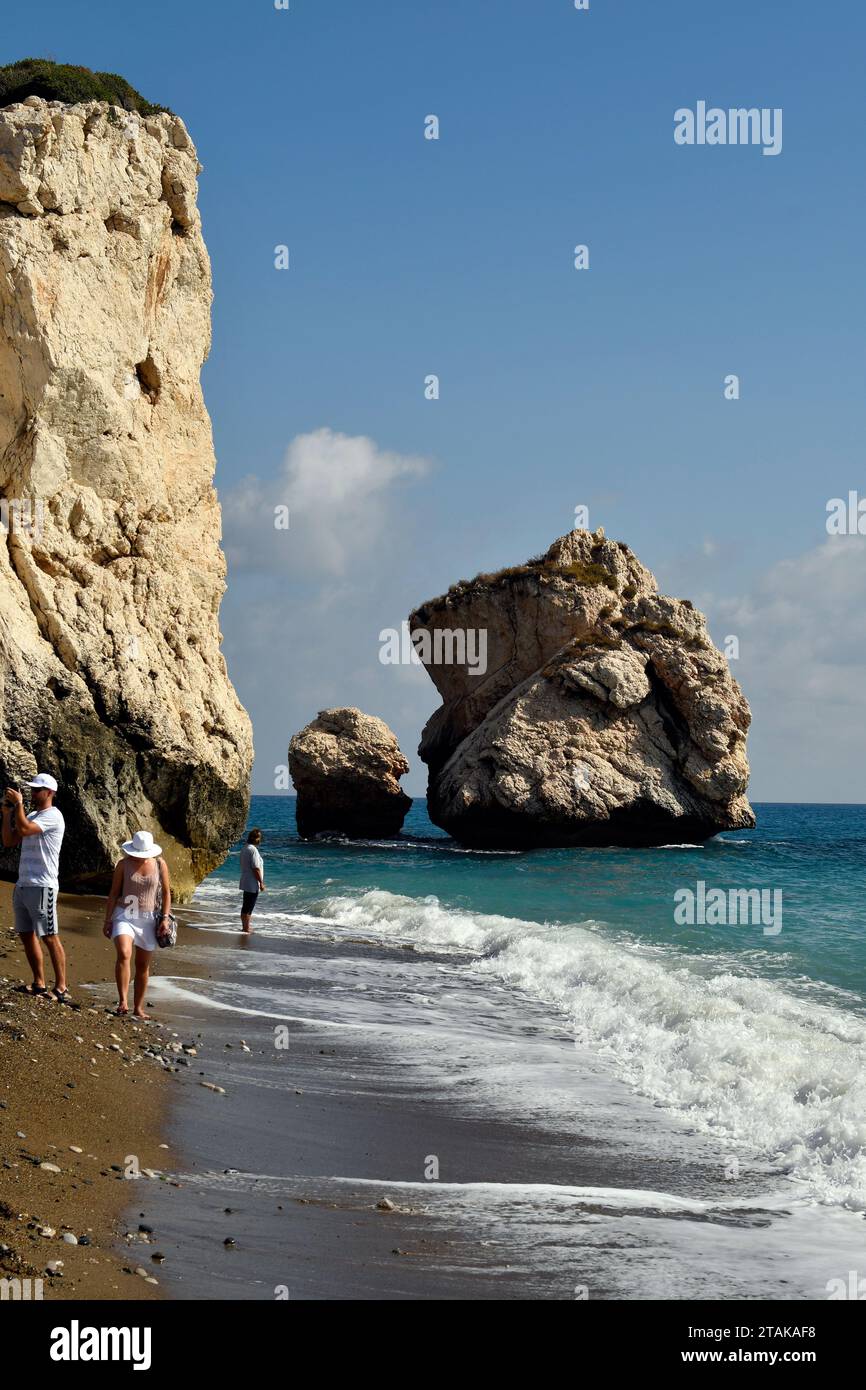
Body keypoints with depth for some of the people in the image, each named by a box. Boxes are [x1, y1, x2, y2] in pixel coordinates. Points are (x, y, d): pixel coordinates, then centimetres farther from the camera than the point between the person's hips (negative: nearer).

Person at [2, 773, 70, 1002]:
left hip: (42, 886, -9)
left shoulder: (53, 816, -9)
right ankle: (39, 984, 17)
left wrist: (19, 804, -14)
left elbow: (24, 829, -22)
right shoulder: (31, 816, 18)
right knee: (26, 935, 10)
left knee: (50, 938, -9)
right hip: (22, 885, 9)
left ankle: (61, 988, -8)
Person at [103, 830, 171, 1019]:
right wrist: (107, 920, -1)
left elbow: (166, 892, 7)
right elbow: (113, 893, 1)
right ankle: (122, 1002, -27)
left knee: (143, 965, 7)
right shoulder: (123, 865, -2)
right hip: (124, 916, -2)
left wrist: (165, 917, -3)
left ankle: (138, 1008, 17)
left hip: (148, 919, 2)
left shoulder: (160, 865, 2)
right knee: (123, 954, -25)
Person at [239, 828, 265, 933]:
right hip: (253, 884, -10)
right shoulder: (253, 850, -19)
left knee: (245, 907, 16)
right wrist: (261, 882, -15)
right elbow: (256, 869, -22)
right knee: (248, 908, -4)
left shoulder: (244, 849, 10)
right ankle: (246, 929, 0)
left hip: (245, 883, 10)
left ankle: (244, 927, 25)